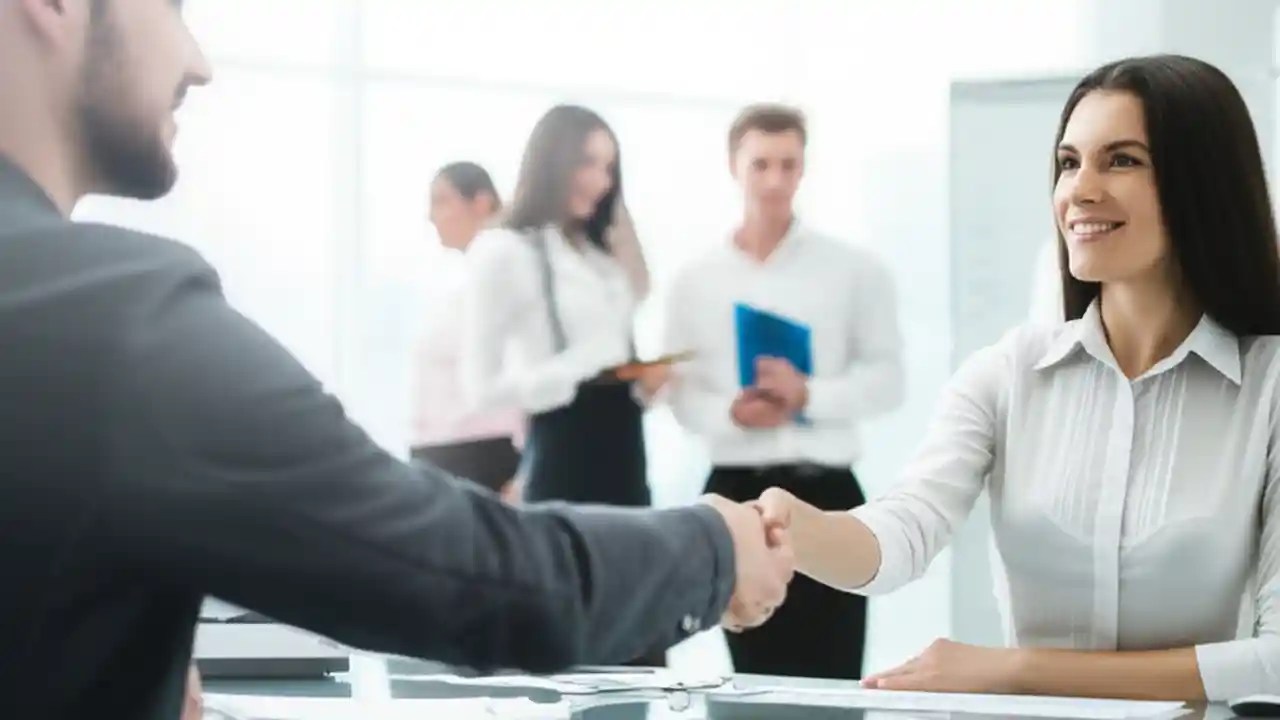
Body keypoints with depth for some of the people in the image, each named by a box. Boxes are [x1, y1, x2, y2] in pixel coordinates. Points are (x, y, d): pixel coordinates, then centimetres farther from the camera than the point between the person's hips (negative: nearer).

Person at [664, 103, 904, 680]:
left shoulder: (854, 270, 3)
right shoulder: (695, 282, 7)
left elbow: (887, 377, 0)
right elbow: (681, 394, 4)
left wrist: (810, 395, -16)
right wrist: (730, 413, -17)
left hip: (824, 491, -1)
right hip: (737, 493, 2)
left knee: (832, 677, -5)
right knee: (755, 678, 6)